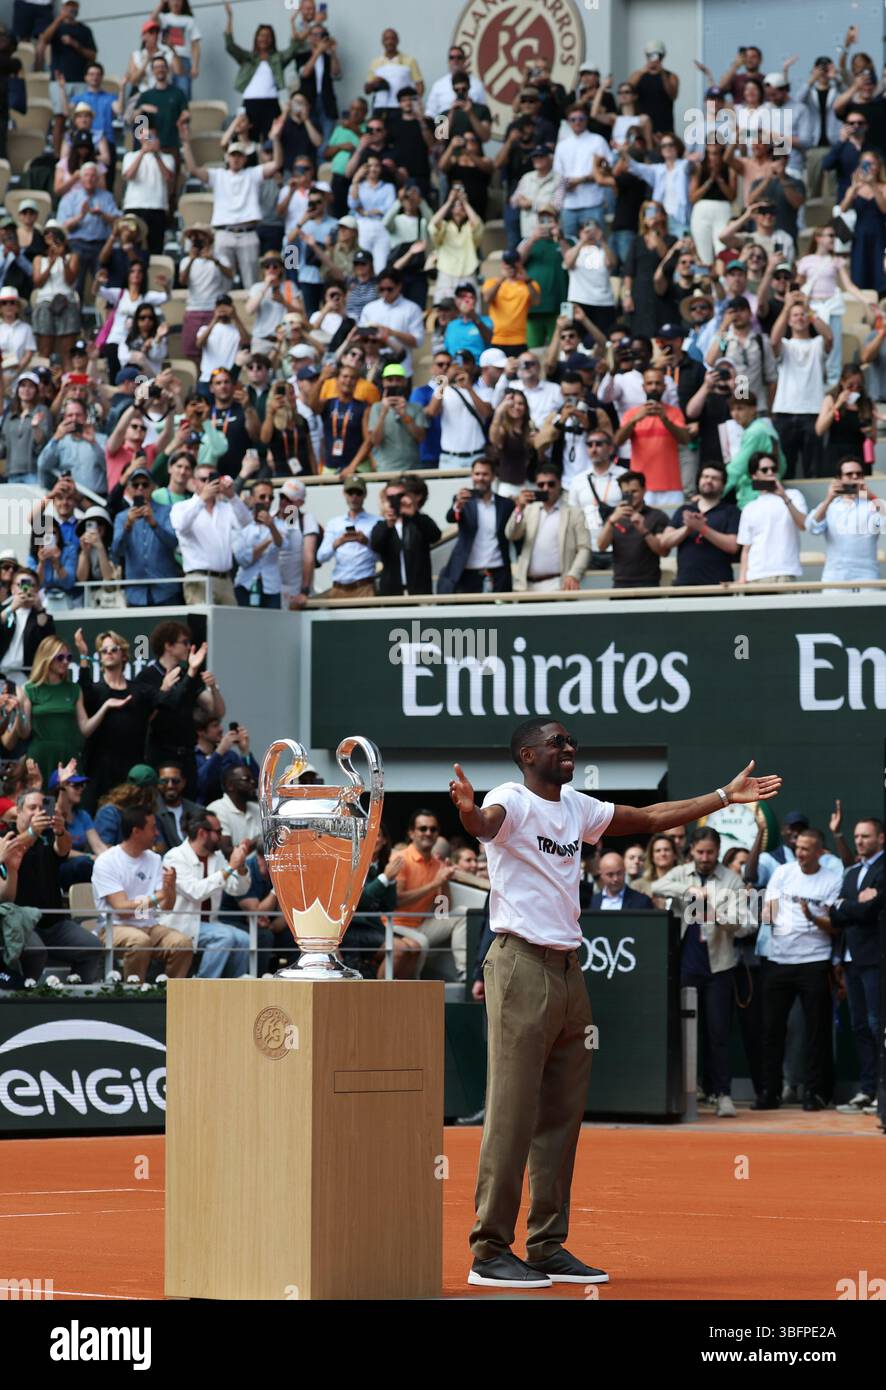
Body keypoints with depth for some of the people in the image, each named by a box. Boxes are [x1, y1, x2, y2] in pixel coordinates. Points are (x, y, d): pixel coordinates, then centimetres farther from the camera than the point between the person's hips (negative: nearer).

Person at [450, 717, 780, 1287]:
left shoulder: (577, 808, 15)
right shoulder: (512, 801, -9)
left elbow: (650, 818, 26)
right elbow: (486, 824, -32)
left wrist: (726, 796, 26)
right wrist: (469, 812, -56)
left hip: (568, 970, 8)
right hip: (521, 966, -8)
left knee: (562, 1116, 10)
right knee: (513, 1113, -10)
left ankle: (549, 1247, 16)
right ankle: (490, 1251, -8)